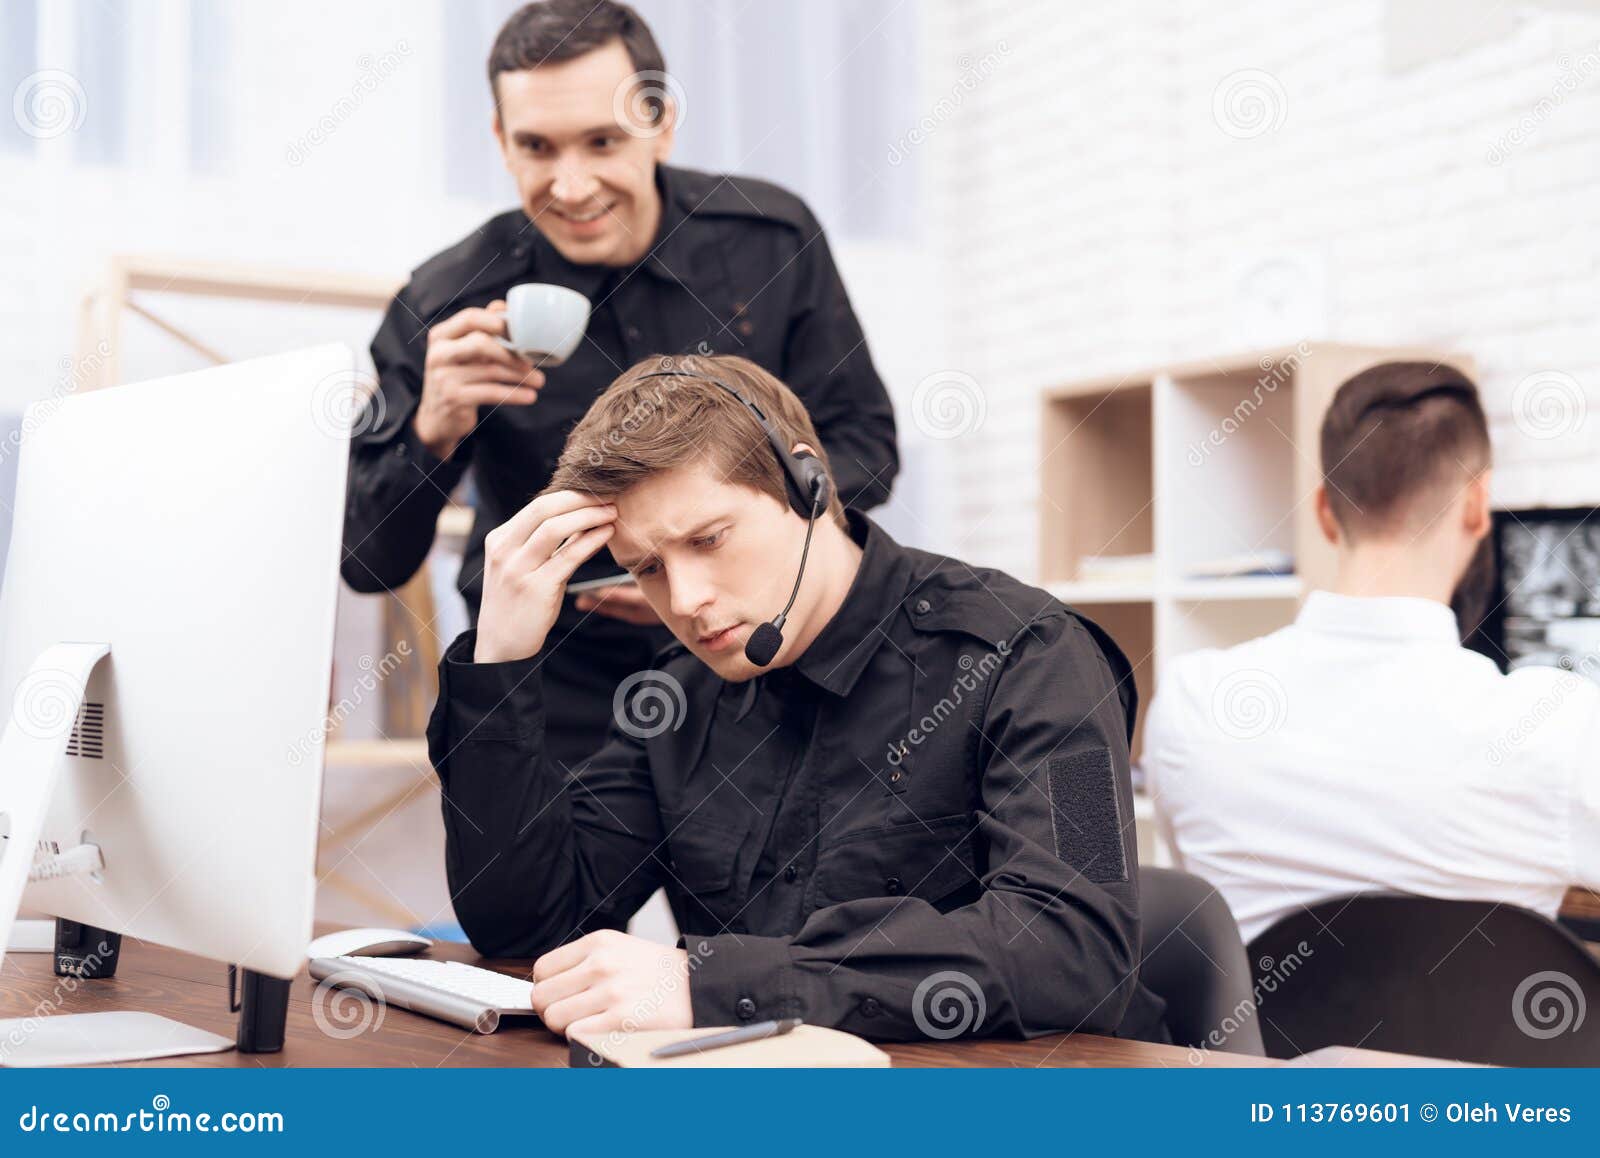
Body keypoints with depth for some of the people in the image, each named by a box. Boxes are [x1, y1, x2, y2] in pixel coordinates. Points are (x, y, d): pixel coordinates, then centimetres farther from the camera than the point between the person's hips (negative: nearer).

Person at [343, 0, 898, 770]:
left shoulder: (775, 240, -9)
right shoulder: (446, 310, -13)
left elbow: (862, 443, -2)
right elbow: (367, 564, -9)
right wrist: (431, 435, -30)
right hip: (560, 698, -1)